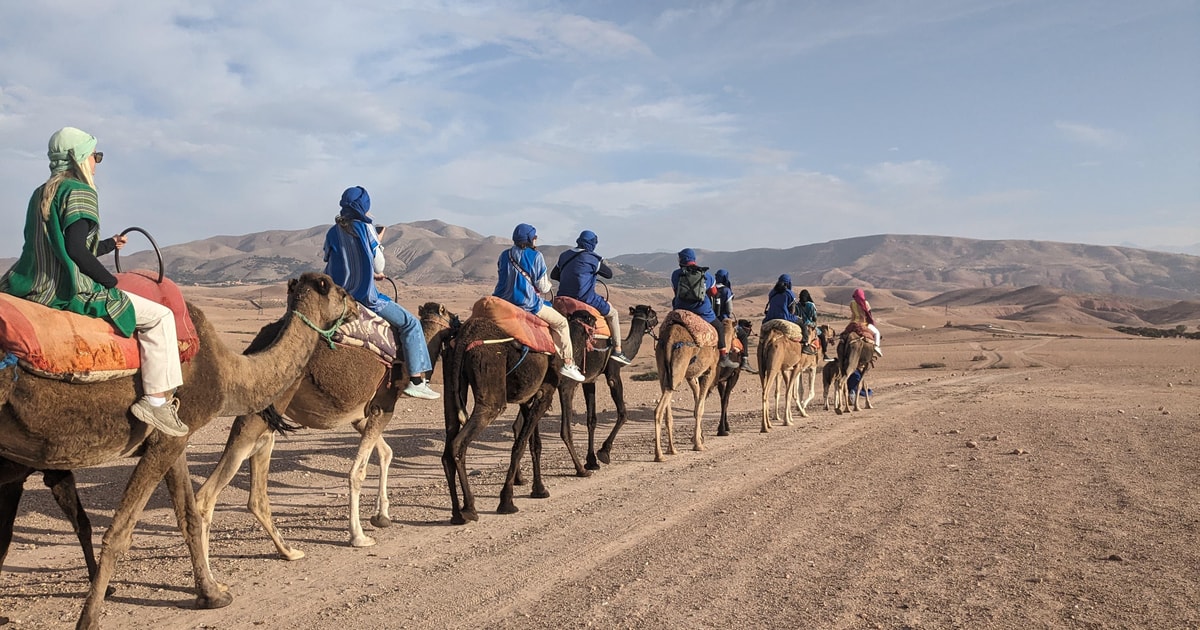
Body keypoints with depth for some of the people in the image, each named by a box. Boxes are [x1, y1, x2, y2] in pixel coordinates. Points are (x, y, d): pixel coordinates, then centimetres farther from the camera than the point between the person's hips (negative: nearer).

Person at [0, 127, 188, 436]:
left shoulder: (40, 194, 17)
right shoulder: (79, 191, -11)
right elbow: (76, 250, -22)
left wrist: (109, 245, 31)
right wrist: (110, 279, -8)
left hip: (35, 290, 10)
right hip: (68, 292, -10)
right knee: (159, 316, -6)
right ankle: (157, 399, -11)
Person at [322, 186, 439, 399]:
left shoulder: (333, 232, 7)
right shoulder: (365, 228, -8)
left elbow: (334, 265, 16)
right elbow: (378, 265, -4)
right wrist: (377, 241, 12)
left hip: (338, 297, 7)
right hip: (364, 296, -7)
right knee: (410, 323, 1)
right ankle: (416, 381, -7)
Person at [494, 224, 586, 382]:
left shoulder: (504, 255, 8)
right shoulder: (535, 256, -7)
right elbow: (542, 287, -5)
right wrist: (548, 286, 18)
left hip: (503, 302, 6)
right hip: (527, 303, -6)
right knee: (561, 323, 8)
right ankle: (568, 363, 4)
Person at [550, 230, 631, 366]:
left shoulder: (564, 256, 9)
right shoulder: (591, 258, -10)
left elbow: (553, 275, 16)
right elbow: (609, 274, -1)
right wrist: (601, 264, 16)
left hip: (564, 297, 7)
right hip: (584, 298, -7)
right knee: (612, 313, 11)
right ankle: (617, 350, 8)